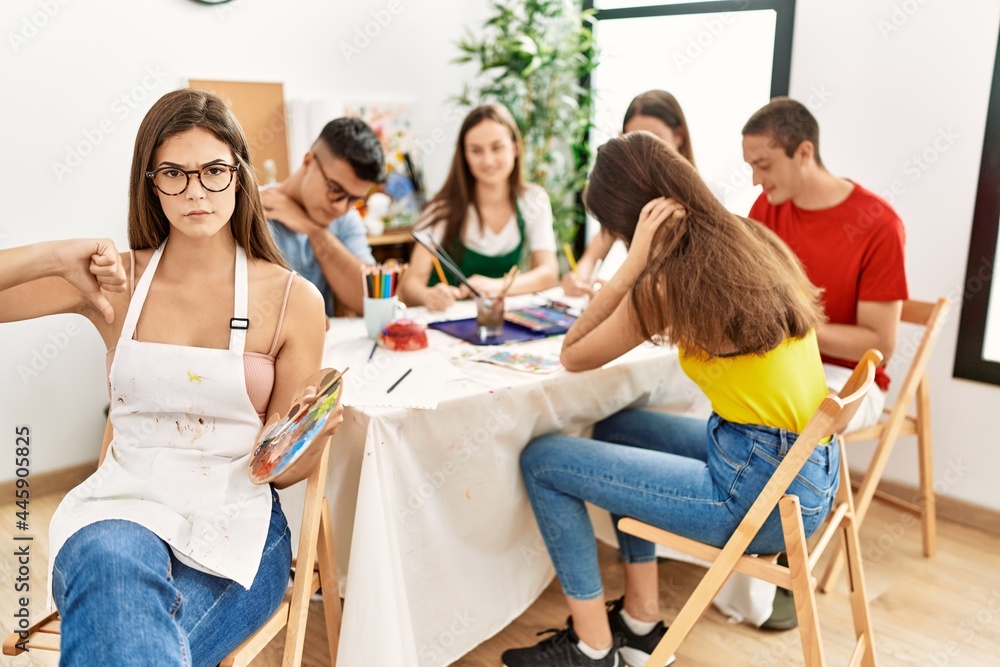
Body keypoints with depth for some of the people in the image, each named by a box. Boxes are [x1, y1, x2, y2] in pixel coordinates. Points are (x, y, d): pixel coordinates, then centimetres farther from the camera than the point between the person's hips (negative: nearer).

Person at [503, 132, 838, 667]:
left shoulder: (666, 284, -18)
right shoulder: (753, 239, 4)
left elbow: (572, 357, -3)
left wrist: (633, 264, -11)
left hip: (764, 494, -8)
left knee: (541, 461, 1)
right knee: (614, 429, 24)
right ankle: (641, 623, 27)